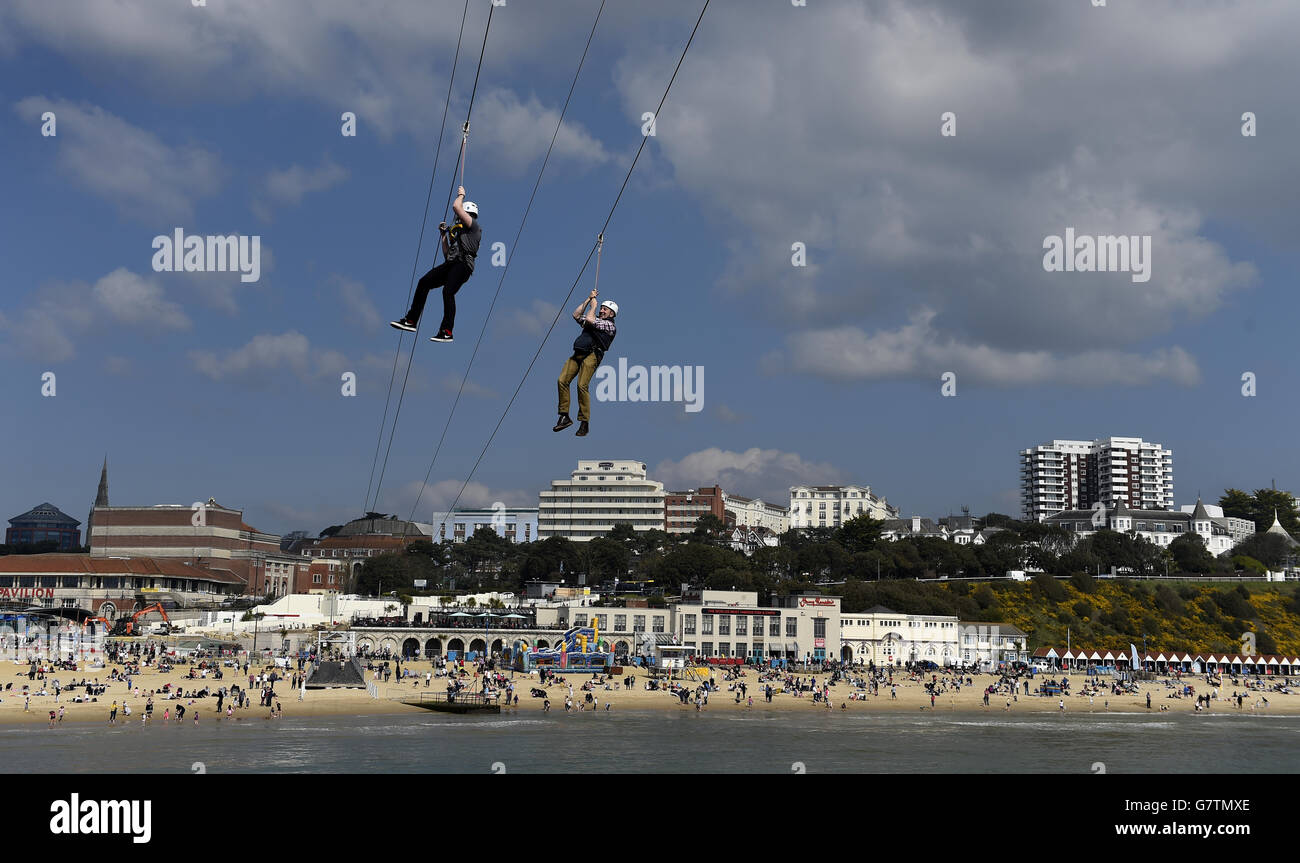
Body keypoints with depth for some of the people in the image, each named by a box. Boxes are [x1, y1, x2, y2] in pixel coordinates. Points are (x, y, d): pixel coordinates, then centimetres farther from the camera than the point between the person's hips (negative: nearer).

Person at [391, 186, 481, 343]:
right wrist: (444, 234, 33)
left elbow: (456, 206, -4)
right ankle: (411, 321, -4)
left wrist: (461, 194, 16)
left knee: (448, 291, -25)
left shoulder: (474, 225, 6)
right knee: (424, 282, -3)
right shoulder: (459, 232, 33)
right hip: (451, 264, 9)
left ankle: (447, 332, -26)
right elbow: (447, 253, 34)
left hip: (463, 264, -9)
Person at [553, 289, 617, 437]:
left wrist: (593, 306, 14)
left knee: (582, 385, -21)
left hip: (592, 355, -7)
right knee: (562, 381, -9)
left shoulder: (610, 326, 5)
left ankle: (584, 423, -16)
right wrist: (588, 299, 22)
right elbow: (576, 315, 24)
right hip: (577, 354, 7)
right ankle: (564, 417, -3)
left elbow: (589, 319, -4)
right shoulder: (595, 320, 31)